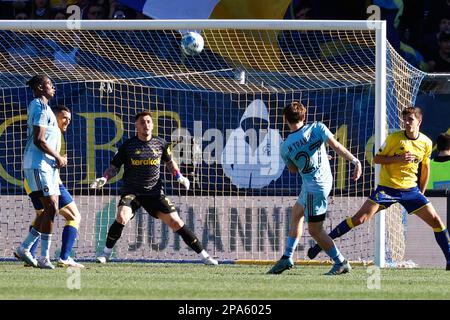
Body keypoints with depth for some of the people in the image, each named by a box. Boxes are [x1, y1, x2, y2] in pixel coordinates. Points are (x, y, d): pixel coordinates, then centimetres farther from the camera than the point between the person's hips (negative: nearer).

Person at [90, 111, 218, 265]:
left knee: (176, 222, -4)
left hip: (155, 193, 1)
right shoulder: (127, 146, -3)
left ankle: (204, 256, 6)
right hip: (132, 192, -1)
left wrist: (179, 176, 4)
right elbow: (114, 167, 4)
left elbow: (169, 161, 20)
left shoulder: (160, 144, 2)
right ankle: (106, 253, -8)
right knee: (121, 218, -28)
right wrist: (104, 179, -14)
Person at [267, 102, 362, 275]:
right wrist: (355, 161, -16)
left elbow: (293, 169, 5)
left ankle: (341, 263, 4)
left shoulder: (285, 147, -11)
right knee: (296, 214, 22)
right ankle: (287, 258, 27)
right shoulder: (317, 128, -8)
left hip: (313, 186, -6)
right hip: (325, 179, 6)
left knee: (315, 230, 4)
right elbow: (336, 146, -17)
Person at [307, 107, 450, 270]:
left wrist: (421, 194, 16)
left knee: (436, 220, -4)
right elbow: (376, 159, -4)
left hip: (411, 189, 3)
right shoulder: (394, 138, -10)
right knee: (360, 218, -13)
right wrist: (398, 159, -19)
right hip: (387, 188, -3)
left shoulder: (426, 143, 1)